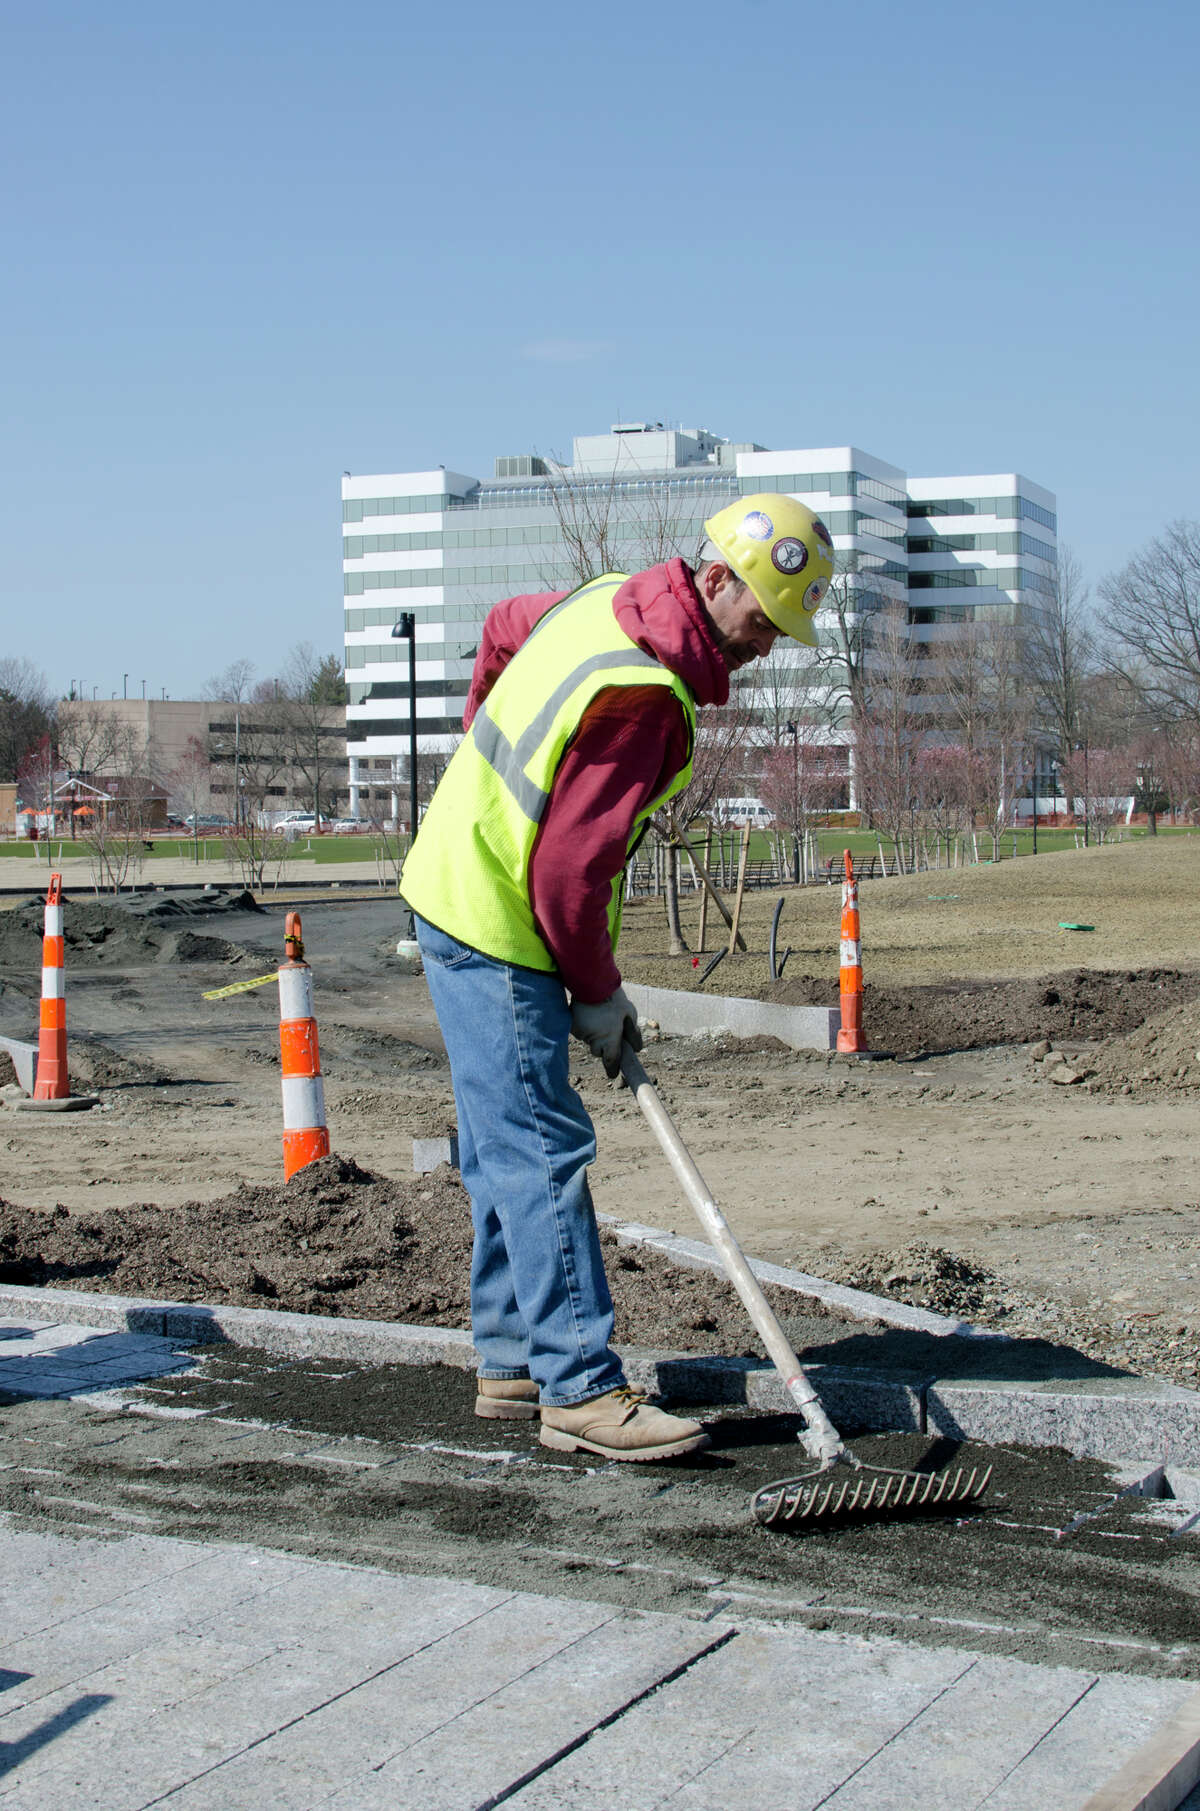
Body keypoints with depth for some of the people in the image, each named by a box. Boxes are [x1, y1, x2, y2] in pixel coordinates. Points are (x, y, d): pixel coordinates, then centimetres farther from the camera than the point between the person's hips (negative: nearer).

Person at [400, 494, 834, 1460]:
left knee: (506, 1147, 14)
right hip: (495, 924, -10)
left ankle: (512, 1362, 22)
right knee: (544, 1151, -10)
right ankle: (579, 1389, -8)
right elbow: (568, 869, -24)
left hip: (462, 891, 10)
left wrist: (489, 765, 33)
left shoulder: (609, 601, 4)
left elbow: (502, 631, 25)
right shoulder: (642, 695, -25)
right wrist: (598, 992, -9)